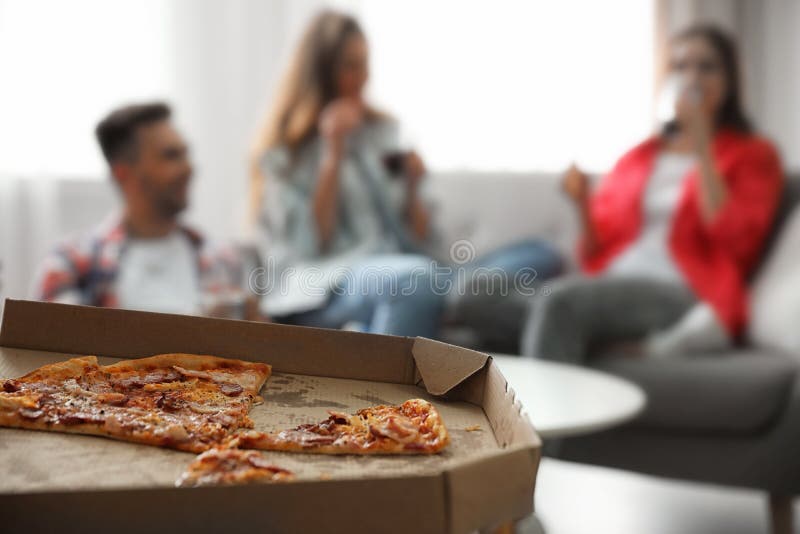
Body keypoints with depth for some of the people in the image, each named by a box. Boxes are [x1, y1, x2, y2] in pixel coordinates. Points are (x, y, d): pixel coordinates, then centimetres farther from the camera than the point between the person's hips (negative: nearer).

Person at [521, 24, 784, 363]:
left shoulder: (752, 155, 11)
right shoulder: (637, 158, 23)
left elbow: (735, 241, -8)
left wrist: (702, 146, -6)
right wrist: (582, 205, -1)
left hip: (685, 296, -4)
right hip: (611, 292, 4)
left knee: (559, 302, -32)